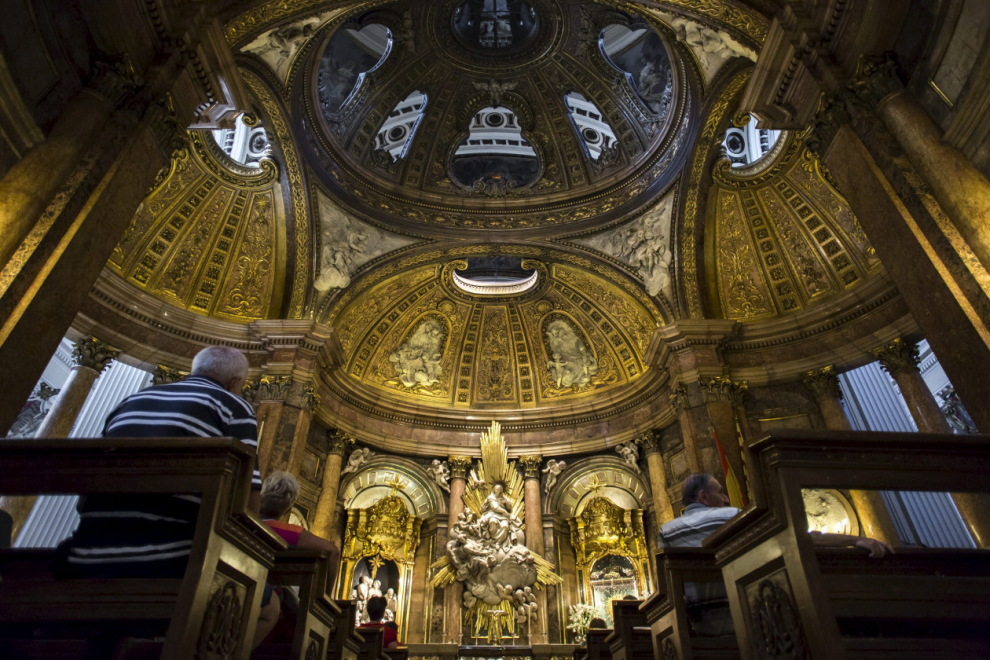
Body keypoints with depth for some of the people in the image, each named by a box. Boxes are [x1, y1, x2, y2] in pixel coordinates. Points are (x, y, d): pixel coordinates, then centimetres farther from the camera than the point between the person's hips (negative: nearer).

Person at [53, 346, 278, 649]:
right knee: (266, 607, 16)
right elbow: (247, 498, -7)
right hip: (170, 567, -6)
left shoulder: (134, 400, 20)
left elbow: (86, 497, 25)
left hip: (88, 567, 7)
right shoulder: (234, 407, 1)